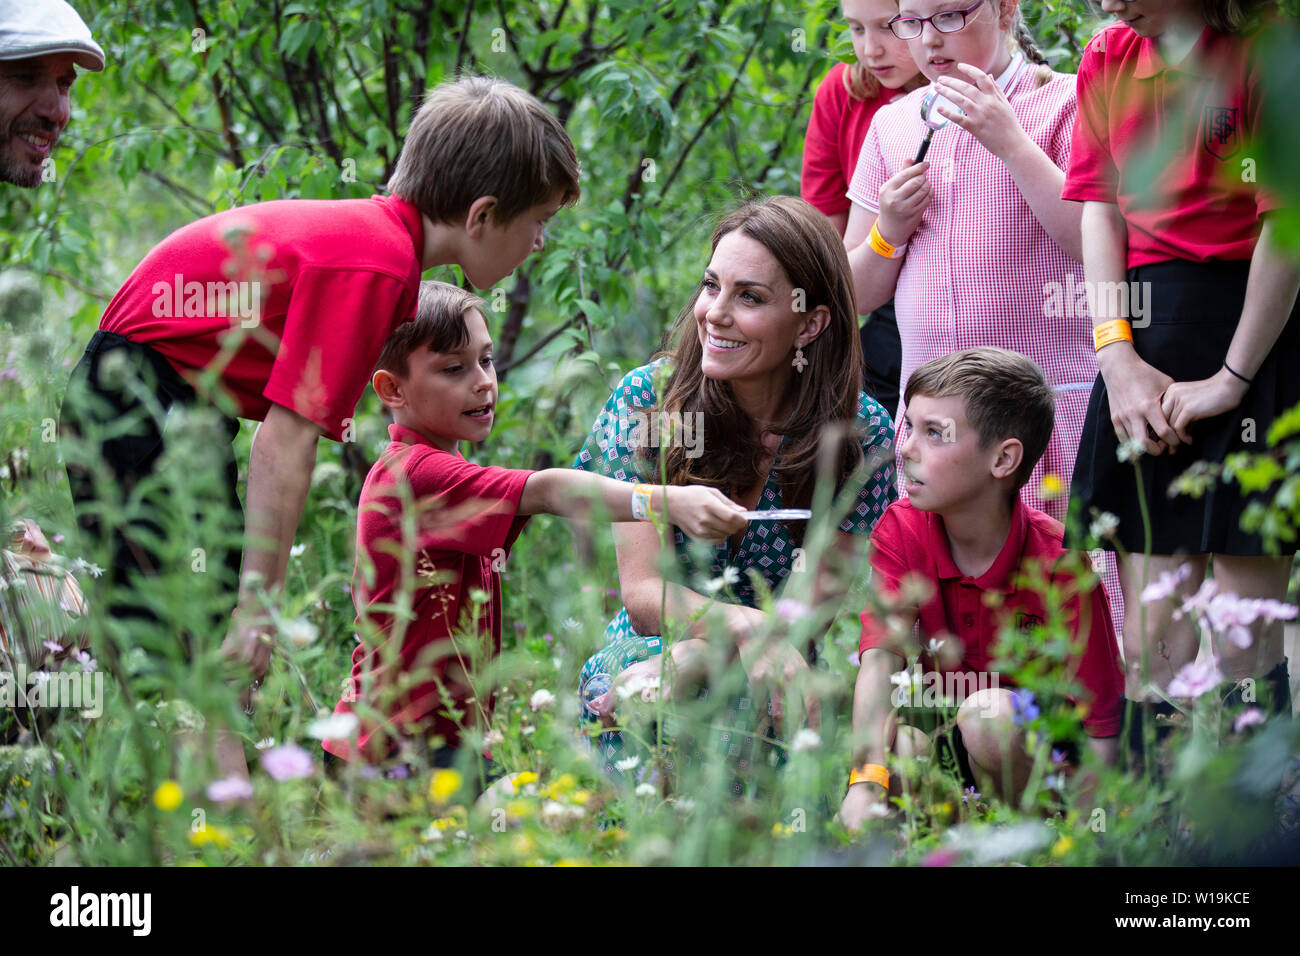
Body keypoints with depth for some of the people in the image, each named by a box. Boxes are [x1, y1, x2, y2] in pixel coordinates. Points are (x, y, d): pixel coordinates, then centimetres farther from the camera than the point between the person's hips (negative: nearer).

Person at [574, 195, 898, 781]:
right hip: (647, 656, 1)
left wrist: (691, 659, -28)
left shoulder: (863, 434, -7)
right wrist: (745, 626, -33)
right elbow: (642, 590, -12)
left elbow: (812, 606, -10)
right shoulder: (646, 399, -7)